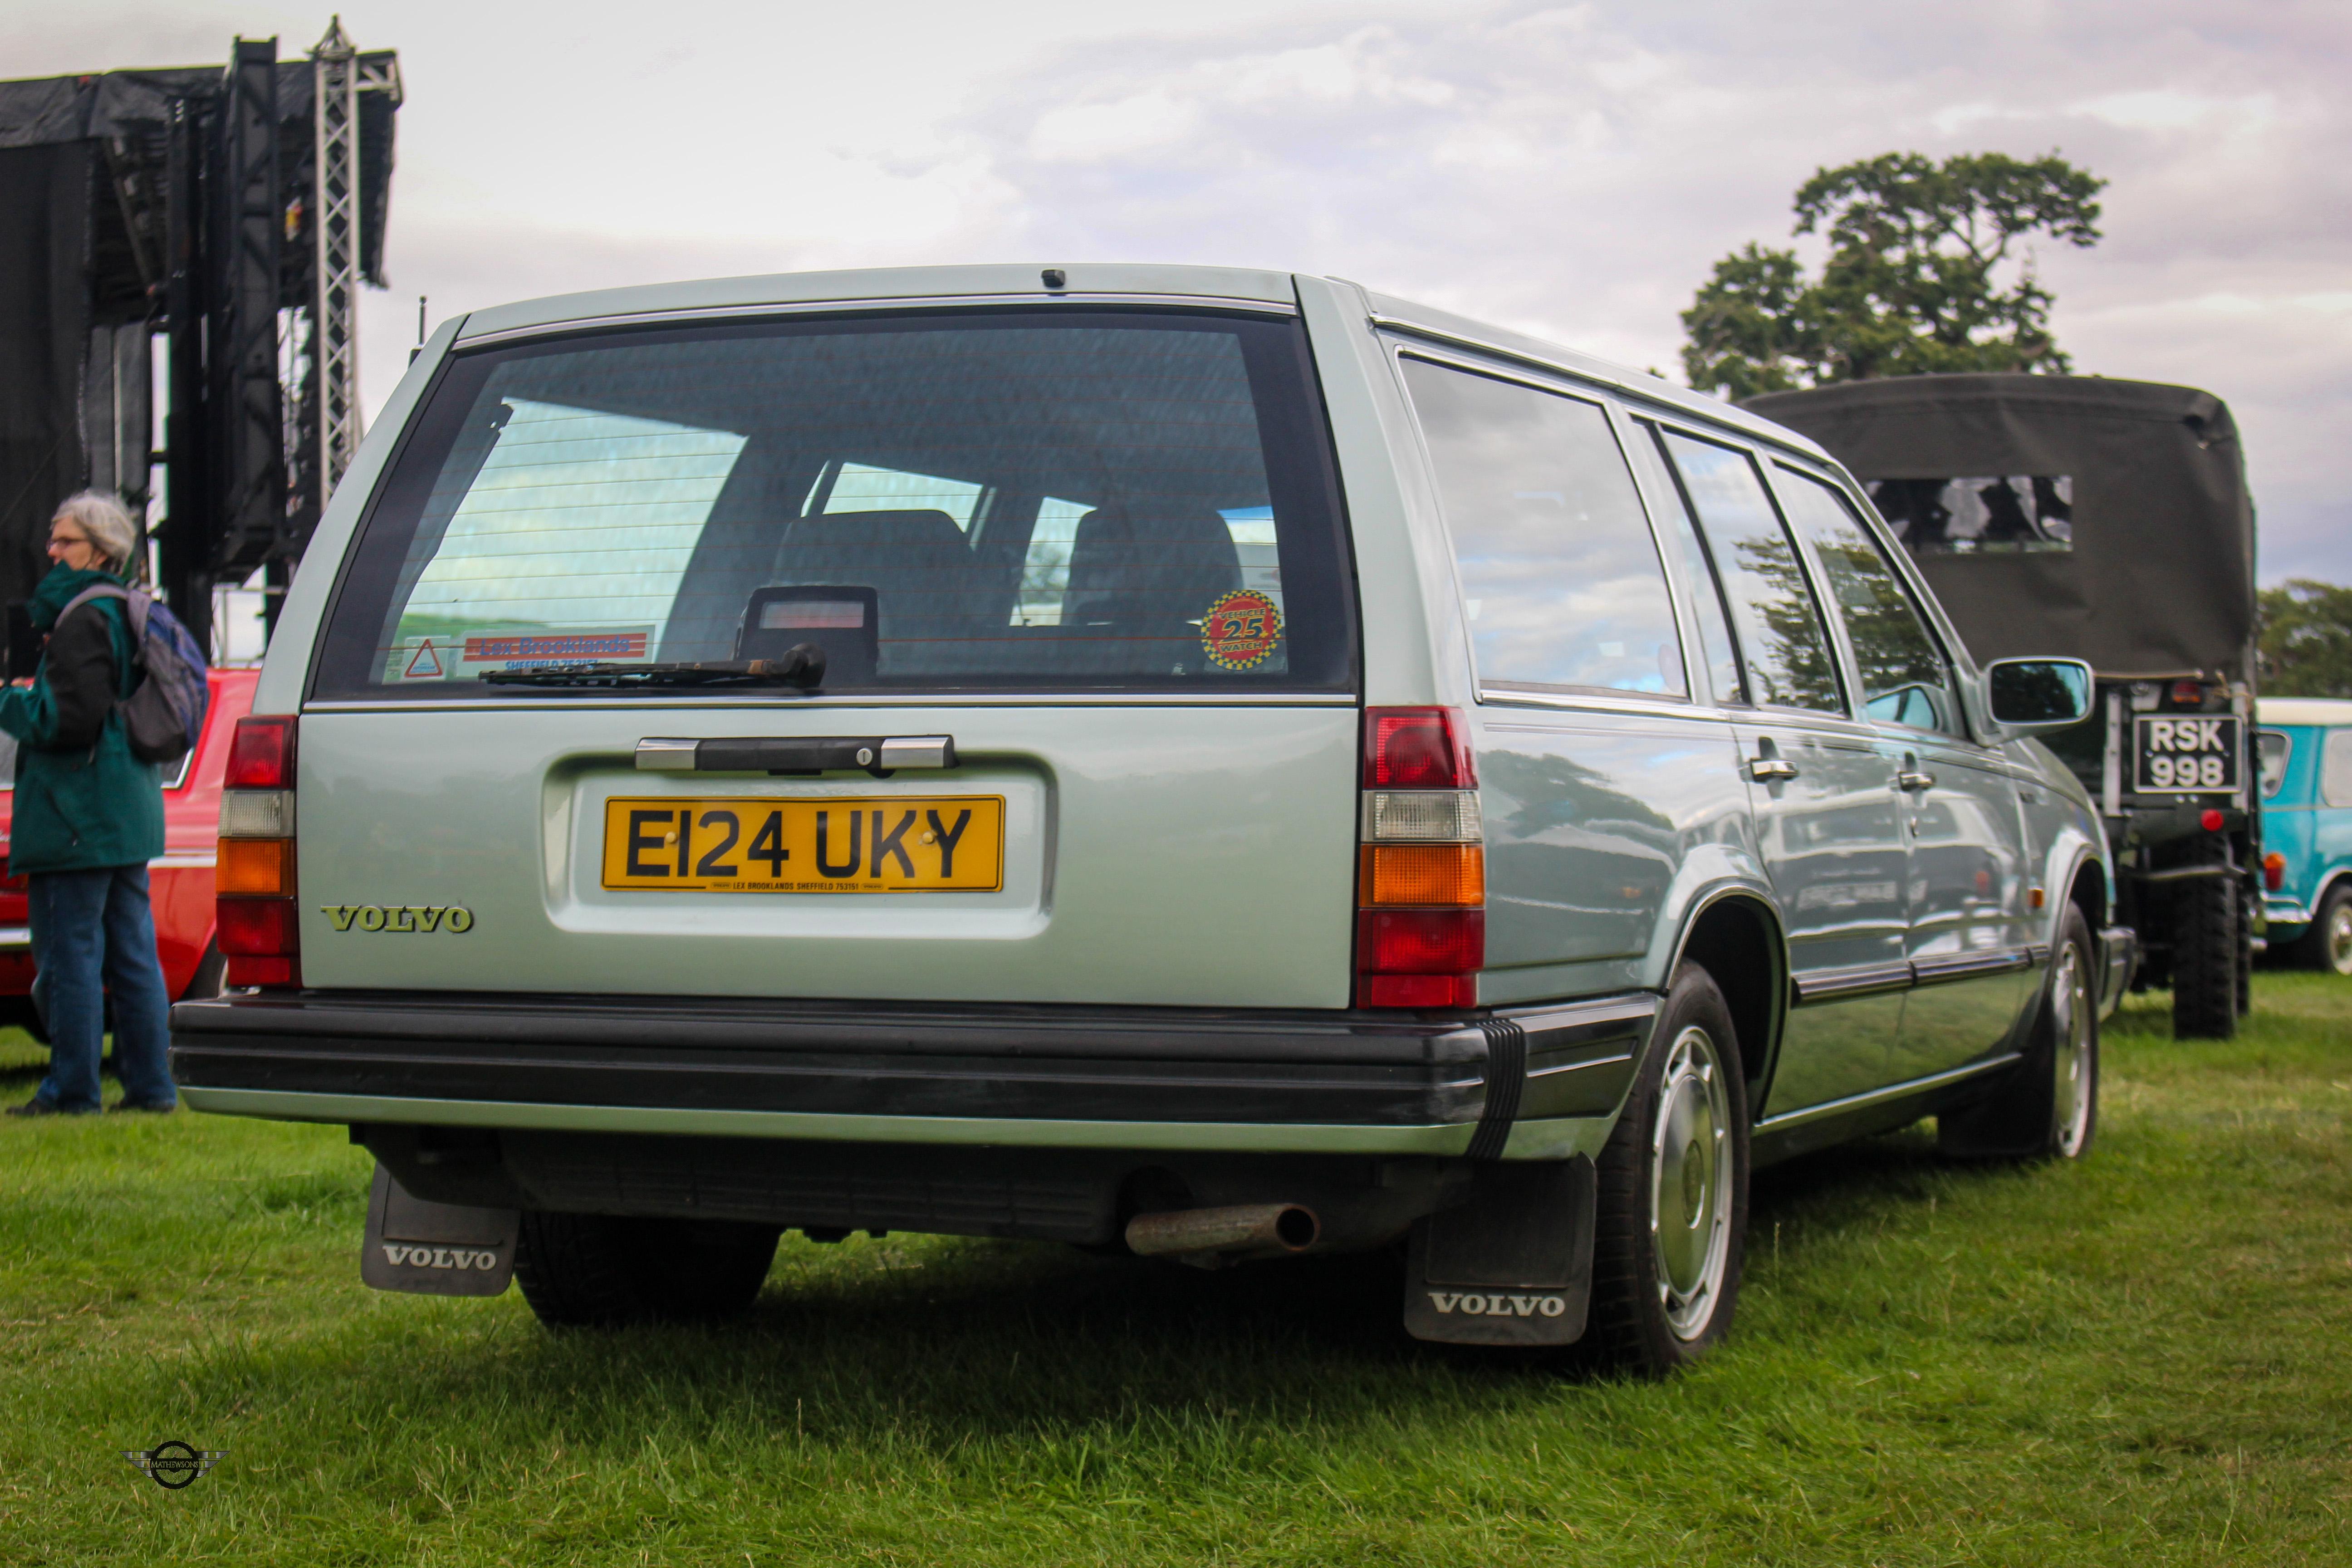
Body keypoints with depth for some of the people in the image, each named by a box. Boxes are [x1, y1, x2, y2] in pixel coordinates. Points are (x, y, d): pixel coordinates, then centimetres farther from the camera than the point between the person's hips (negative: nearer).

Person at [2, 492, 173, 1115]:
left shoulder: (84, 620, -14)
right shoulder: (127, 612, 16)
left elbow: (70, 717, -21)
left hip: (79, 814, -10)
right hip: (132, 809, 10)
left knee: (71, 953, -4)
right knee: (133, 953, 10)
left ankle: (72, 1089, -1)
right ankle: (150, 1084, 12)